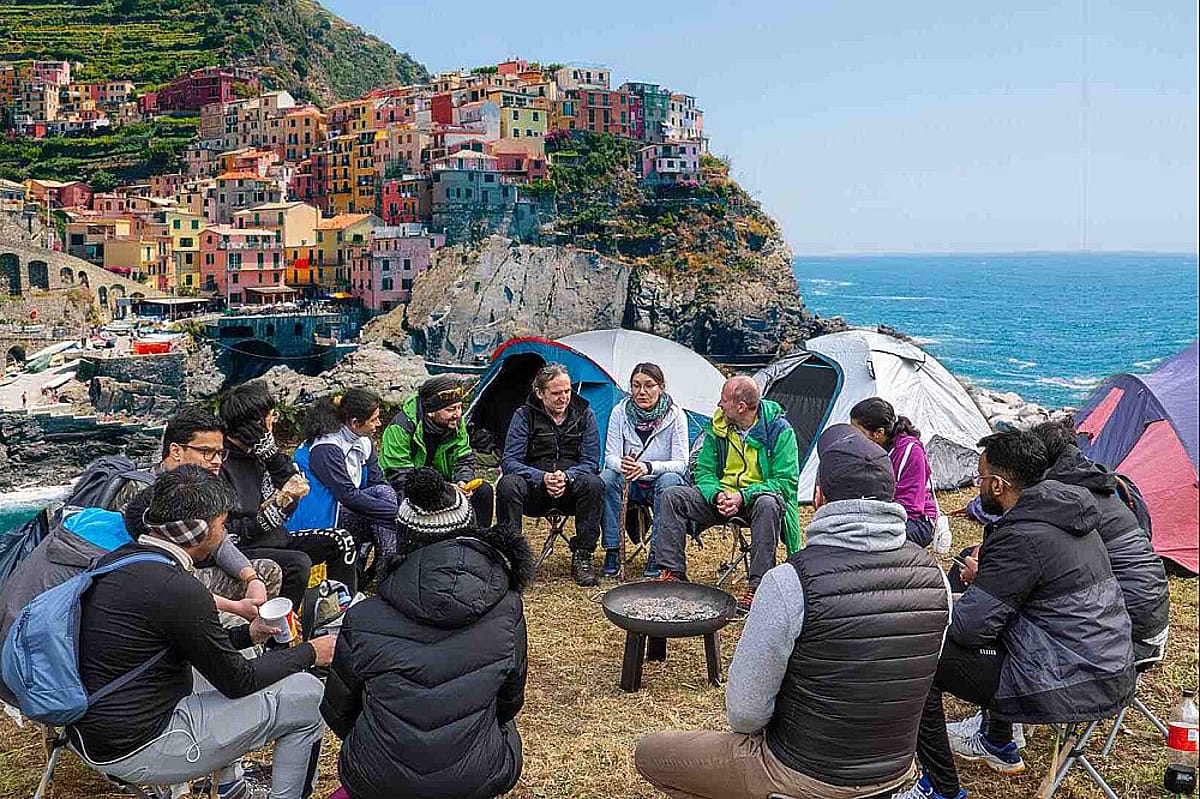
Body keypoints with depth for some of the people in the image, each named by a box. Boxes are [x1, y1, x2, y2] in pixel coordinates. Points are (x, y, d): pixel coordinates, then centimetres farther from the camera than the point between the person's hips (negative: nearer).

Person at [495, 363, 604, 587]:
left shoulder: (584, 414, 0)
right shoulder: (524, 415, -4)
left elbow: (591, 461, -4)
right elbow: (509, 461, -11)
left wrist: (566, 477, -25)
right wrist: (542, 477, -27)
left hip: (571, 489, 1)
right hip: (535, 491, -1)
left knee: (593, 484, -32)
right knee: (508, 484, -32)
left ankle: (582, 557, -17)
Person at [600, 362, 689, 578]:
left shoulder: (675, 415, -13)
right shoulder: (620, 412, -8)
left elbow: (680, 464, -18)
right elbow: (610, 457, -10)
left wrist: (649, 467, -38)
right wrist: (621, 465, -36)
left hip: (660, 483, -2)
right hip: (631, 485, 2)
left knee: (670, 480, -34)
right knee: (606, 477, -28)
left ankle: (657, 553, -24)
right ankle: (612, 550, -19)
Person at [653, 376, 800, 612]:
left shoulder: (779, 429, -14)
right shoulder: (717, 426, 0)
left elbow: (786, 482, -16)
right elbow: (704, 472, 3)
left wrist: (744, 497, -26)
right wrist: (717, 495, -20)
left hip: (759, 498, -4)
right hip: (722, 497, 5)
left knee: (768, 504, -40)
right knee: (672, 496, -14)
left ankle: (757, 585, -32)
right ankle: (673, 572, -11)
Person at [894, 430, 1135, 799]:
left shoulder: (1022, 537, -22)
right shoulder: (1069, 514, 8)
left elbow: (967, 627, -21)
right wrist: (982, 576, 12)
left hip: (1072, 686, -10)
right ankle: (999, 745, 43)